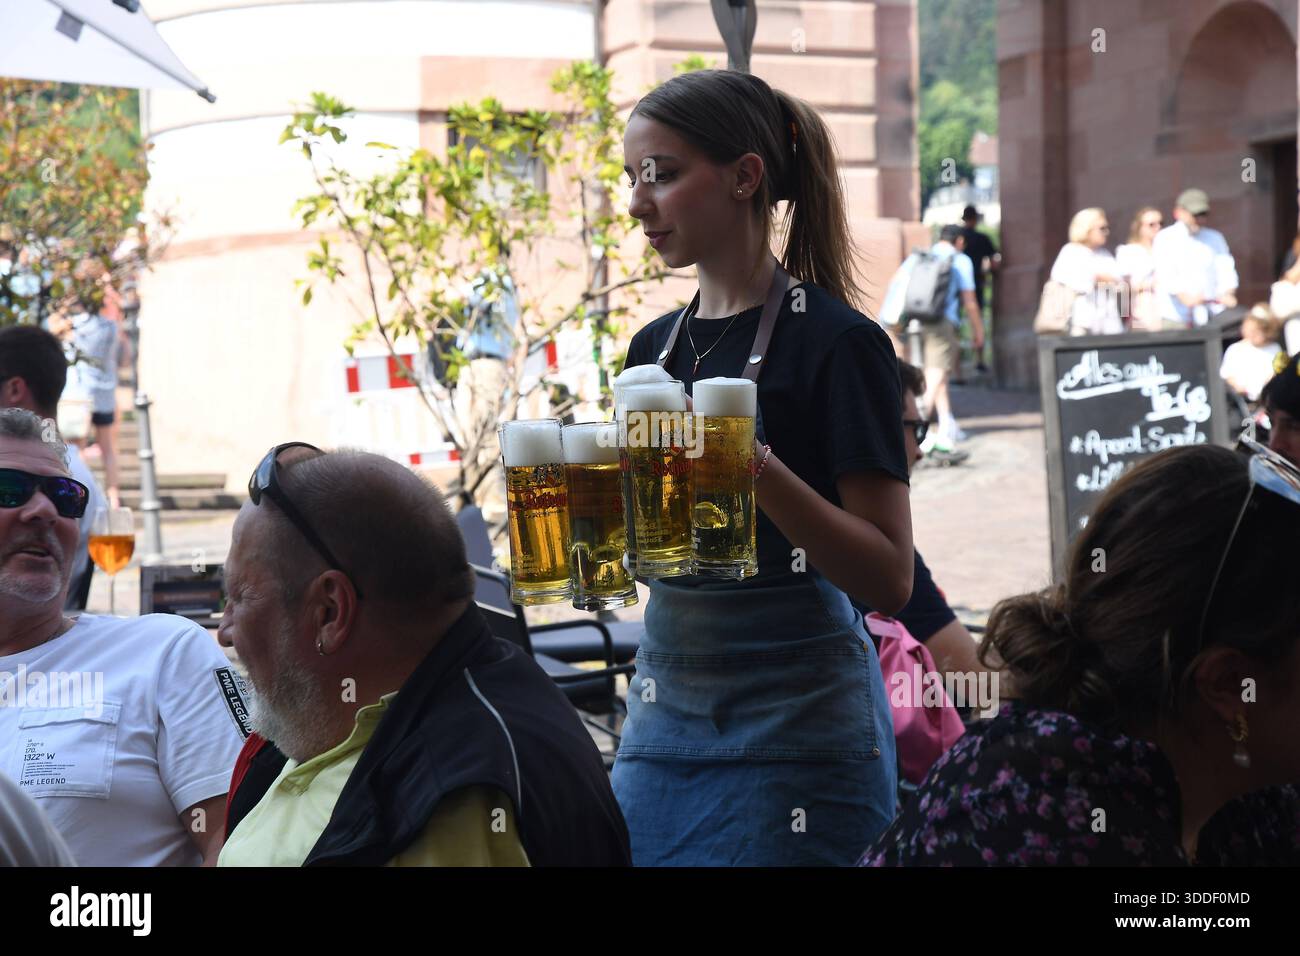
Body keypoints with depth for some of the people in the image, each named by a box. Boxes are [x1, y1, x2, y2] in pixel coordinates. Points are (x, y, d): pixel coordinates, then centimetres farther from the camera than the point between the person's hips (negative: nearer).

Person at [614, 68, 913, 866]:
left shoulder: (836, 341, -9)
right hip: (663, 709, 6)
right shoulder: (655, 345, 10)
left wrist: (756, 467, -26)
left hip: (796, 725, -6)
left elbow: (890, 579, -14)